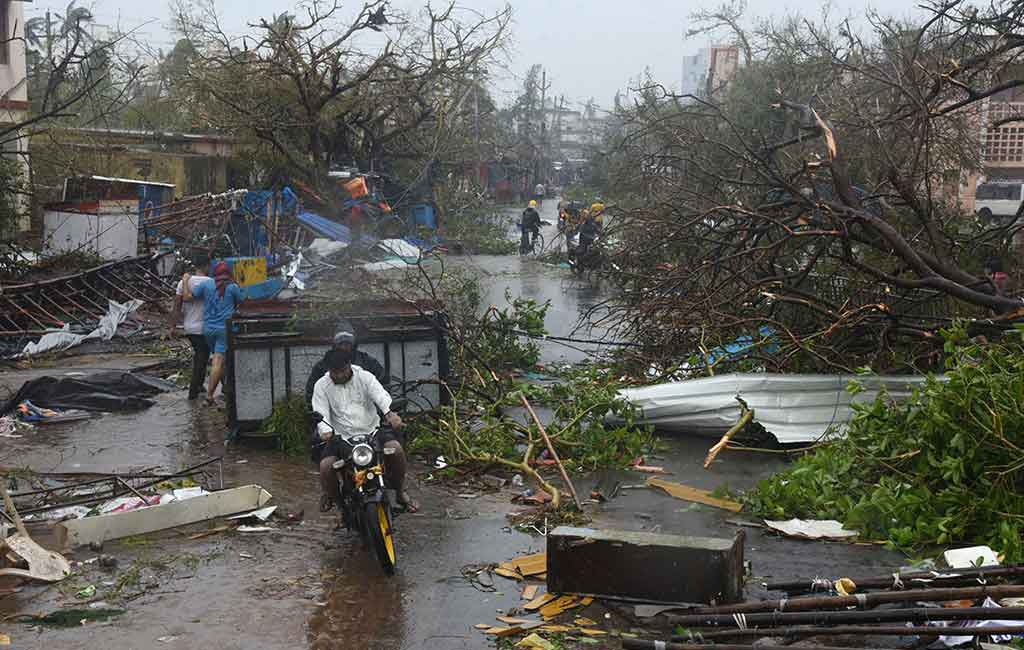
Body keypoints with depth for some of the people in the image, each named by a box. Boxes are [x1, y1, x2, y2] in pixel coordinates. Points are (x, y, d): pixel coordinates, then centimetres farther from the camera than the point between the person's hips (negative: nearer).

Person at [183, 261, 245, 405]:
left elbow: (187, 297, 2)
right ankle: (210, 394, -16)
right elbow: (242, 301, 10)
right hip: (224, 328, -4)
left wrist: (185, 282, 18)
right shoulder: (233, 287, -5)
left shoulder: (206, 284, 2)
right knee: (218, 362, -8)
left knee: (219, 359, 21)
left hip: (208, 328, 4)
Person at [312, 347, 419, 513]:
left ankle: (401, 492, 0)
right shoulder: (321, 386, 2)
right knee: (325, 467, -26)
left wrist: (389, 412, -41)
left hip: (371, 431, 0)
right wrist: (325, 431, -32)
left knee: (396, 449, -24)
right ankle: (339, 503, 1)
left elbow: (381, 395, -17)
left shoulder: (364, 377, 1)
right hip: (340, 437, 0)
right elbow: (320, 413, -8)